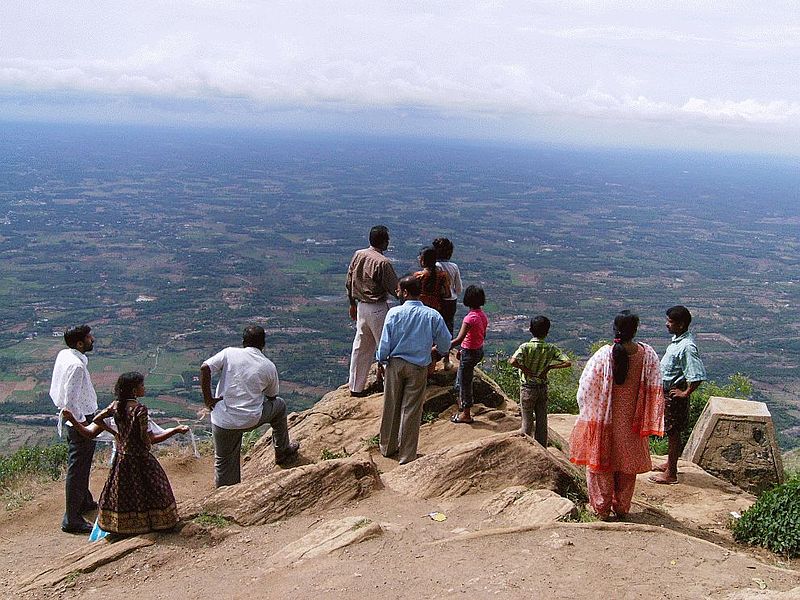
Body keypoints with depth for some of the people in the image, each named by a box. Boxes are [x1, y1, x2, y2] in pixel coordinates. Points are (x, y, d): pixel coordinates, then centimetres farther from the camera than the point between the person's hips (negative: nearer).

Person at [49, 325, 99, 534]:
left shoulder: (63, 355, 2)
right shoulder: (76, 366, -27)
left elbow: (56, 391, 12)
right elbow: (71, 401, -27)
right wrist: (81, 423, -18)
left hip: (73, 419, 10)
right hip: (81, 420, -10)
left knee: (81, 465, 26)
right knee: (77, 468, -1)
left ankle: (84, 502, 45)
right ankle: (71, 519, 7)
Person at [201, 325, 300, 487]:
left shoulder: (229, 353, 0)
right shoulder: (269, 367, 3)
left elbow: (205, 368, -12)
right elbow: (271, 396, 15)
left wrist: (207, 398, -4)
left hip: (222, 422, 0)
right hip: (252, 420, 0)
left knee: (224, 464, 16)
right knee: (280, 405, 27)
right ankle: (283, 452, 37)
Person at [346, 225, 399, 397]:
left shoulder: (358, 255, 2)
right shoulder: (383, 262, -19)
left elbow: (349, 282, 10)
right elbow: (395, 289, -15)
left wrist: (352, 304, 20)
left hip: (361, 307, 7)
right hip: (378, 309, -7)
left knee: (360, 347, 14)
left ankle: (356, 387, 21)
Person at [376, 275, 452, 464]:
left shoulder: (394, 313, -10)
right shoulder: (432, 316, -8)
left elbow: (385, 343, -7)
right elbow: (445, 345, -1)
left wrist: (381, 361, 8)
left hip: (395, 364, 0)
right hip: (418, 368, 0)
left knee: (391, 407, 15)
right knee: (411, 410, 7)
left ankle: (388, 447, 30)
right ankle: (406, 455, 13)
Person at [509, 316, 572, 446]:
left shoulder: (526, 347, -15)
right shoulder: (551, 349, -7)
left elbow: (513, 361, -30)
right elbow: (567, 363, -11)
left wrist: (525, 369, -16)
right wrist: (549, 367, -5)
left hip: (527, 388, -2)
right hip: (543, 388, 3)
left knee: (527, 421, 8)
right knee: (542, 421, 12)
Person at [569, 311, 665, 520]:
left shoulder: (604, 354, -18)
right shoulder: (647, 354, -11)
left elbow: (586, 391, -10)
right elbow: (654, 391, -5)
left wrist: (589, 414, 6)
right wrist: (648, 423, 5)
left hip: (605, 419, -2)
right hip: (632, 421, 2)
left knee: (601, 462, 13)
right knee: (627, 464, 17)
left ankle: (602, 508, 21)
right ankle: (621, 508, 28)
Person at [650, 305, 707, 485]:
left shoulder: (687, 346, -27)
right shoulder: (678, 339, 4)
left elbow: (698, 376, -31)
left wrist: (685, 393, -21)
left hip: (674, 394, -10)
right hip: (667, 391, 10)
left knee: (674, 433, 2)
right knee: (671, 431, 22)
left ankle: (671, 474, 13)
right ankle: (670, 463, 37)